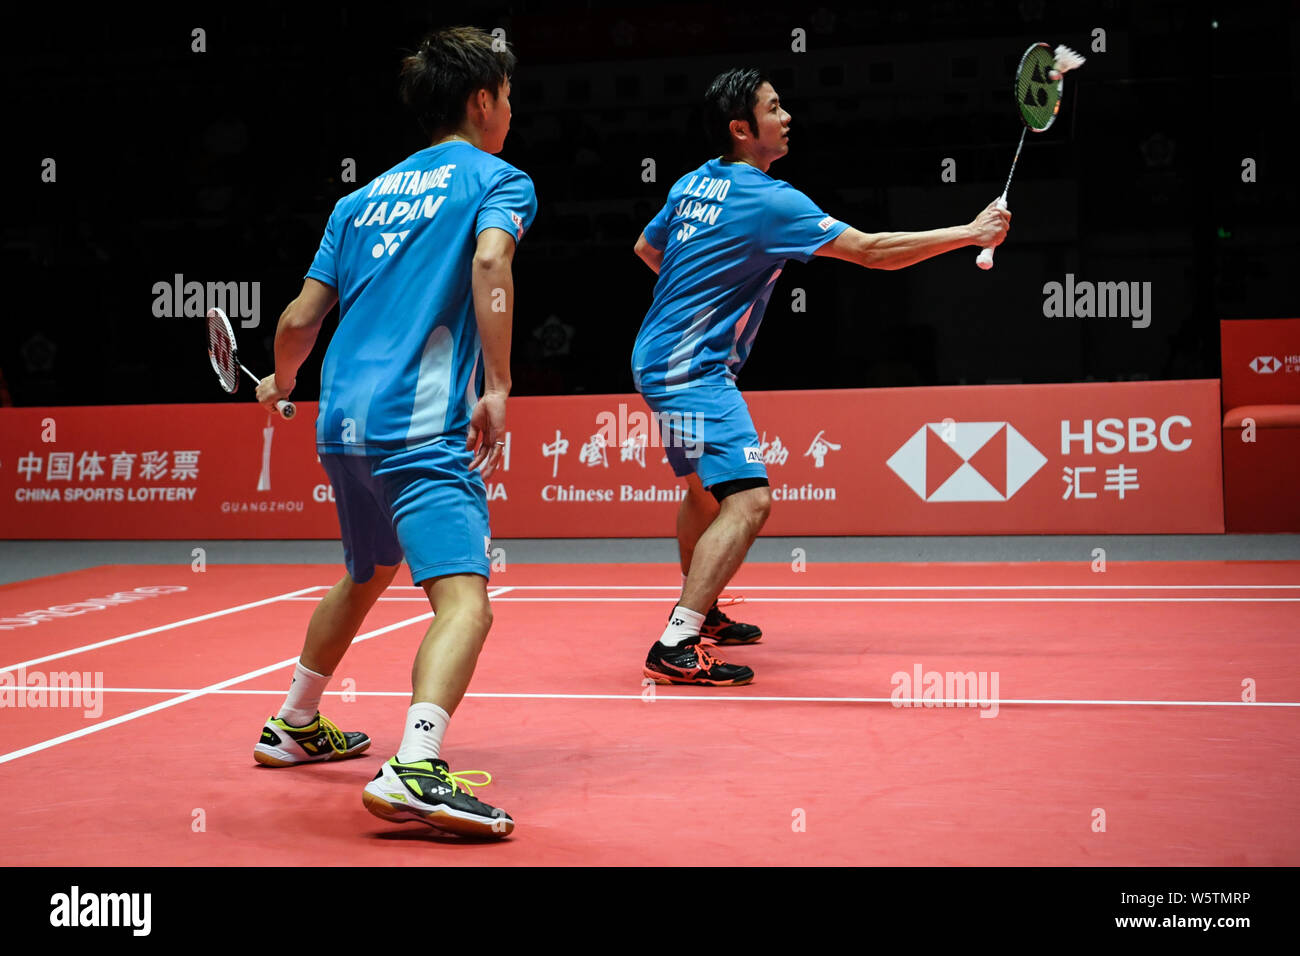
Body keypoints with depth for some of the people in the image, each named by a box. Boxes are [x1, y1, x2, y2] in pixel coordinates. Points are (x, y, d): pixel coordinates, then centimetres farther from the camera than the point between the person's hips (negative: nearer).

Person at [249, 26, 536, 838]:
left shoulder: (365, 196, 21)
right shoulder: (496, 179, 5)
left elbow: (299, 321, 18)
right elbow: (490, 261, -18)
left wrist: (281, 384, 37)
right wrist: (497, 389, -22)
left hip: (343, 421, 8)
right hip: (421, 425, -7)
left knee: (366, 576, 28)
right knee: (463, 600, -16)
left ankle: (295, 727, 43)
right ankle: (415, 770, -36)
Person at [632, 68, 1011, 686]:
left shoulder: (695, 183, 10)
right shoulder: (768, 200, -17)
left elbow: (646, 248, 25)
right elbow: (871, 250, -19)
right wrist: (970, 232, -14)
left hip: (660, 357, 10)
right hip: (693, 369, -10)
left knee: (705, 488, 25)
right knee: (748, 500, -17)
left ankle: (700, 613, 40)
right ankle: (676, 648, -22)